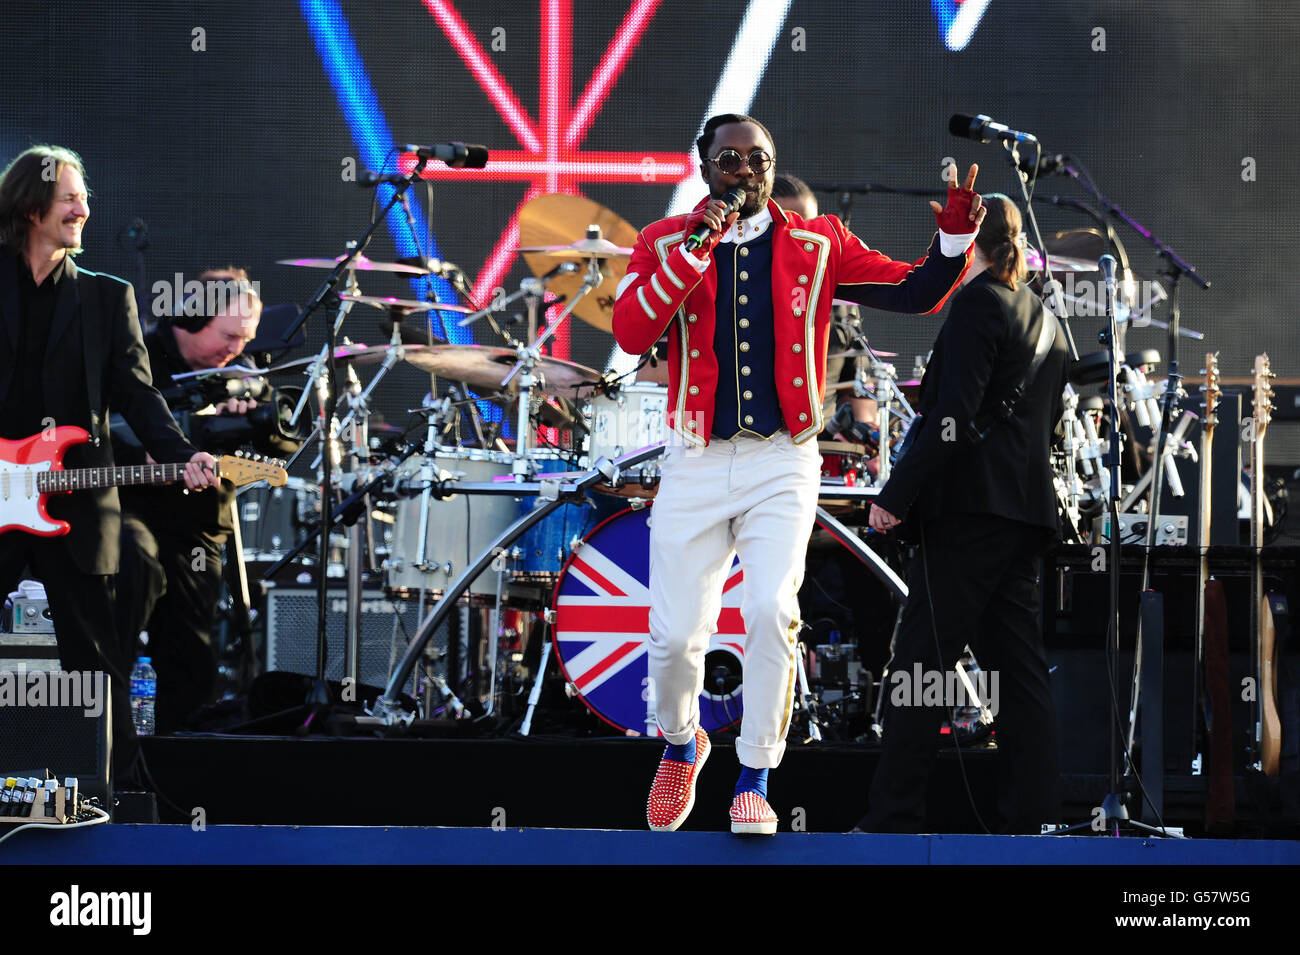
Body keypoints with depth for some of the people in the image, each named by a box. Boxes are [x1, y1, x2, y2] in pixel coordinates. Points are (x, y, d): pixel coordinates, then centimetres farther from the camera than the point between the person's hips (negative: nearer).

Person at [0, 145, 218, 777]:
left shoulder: (106, 297, 10)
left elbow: (136, 393, 4)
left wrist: (182, 457, -12)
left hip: (76, 505, 1)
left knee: (97, 659, 1)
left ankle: (119, 786, 5)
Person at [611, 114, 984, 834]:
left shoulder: (816, 246, 5)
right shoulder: (665, 245, 3)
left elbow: (915, 294, 3)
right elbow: (631, 333, -13)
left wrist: (954, 241, -16)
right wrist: (694, 250, -21)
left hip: (782, 461, 0)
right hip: (695, 463, 0)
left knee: (771, 612, -19)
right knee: (675, 636, -2)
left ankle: (753, 781, -6)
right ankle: (681, 743, 30)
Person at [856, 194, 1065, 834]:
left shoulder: (976, 305, -8)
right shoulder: (1044, 318, 19)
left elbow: (953, 415, -17)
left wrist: (896, 496, -16)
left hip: (970, 507, -9)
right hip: (1028, 508, 9)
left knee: (921, 660, -8)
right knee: (1018, 667, 6)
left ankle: (893, 819, -10)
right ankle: (1030, 815, 1)